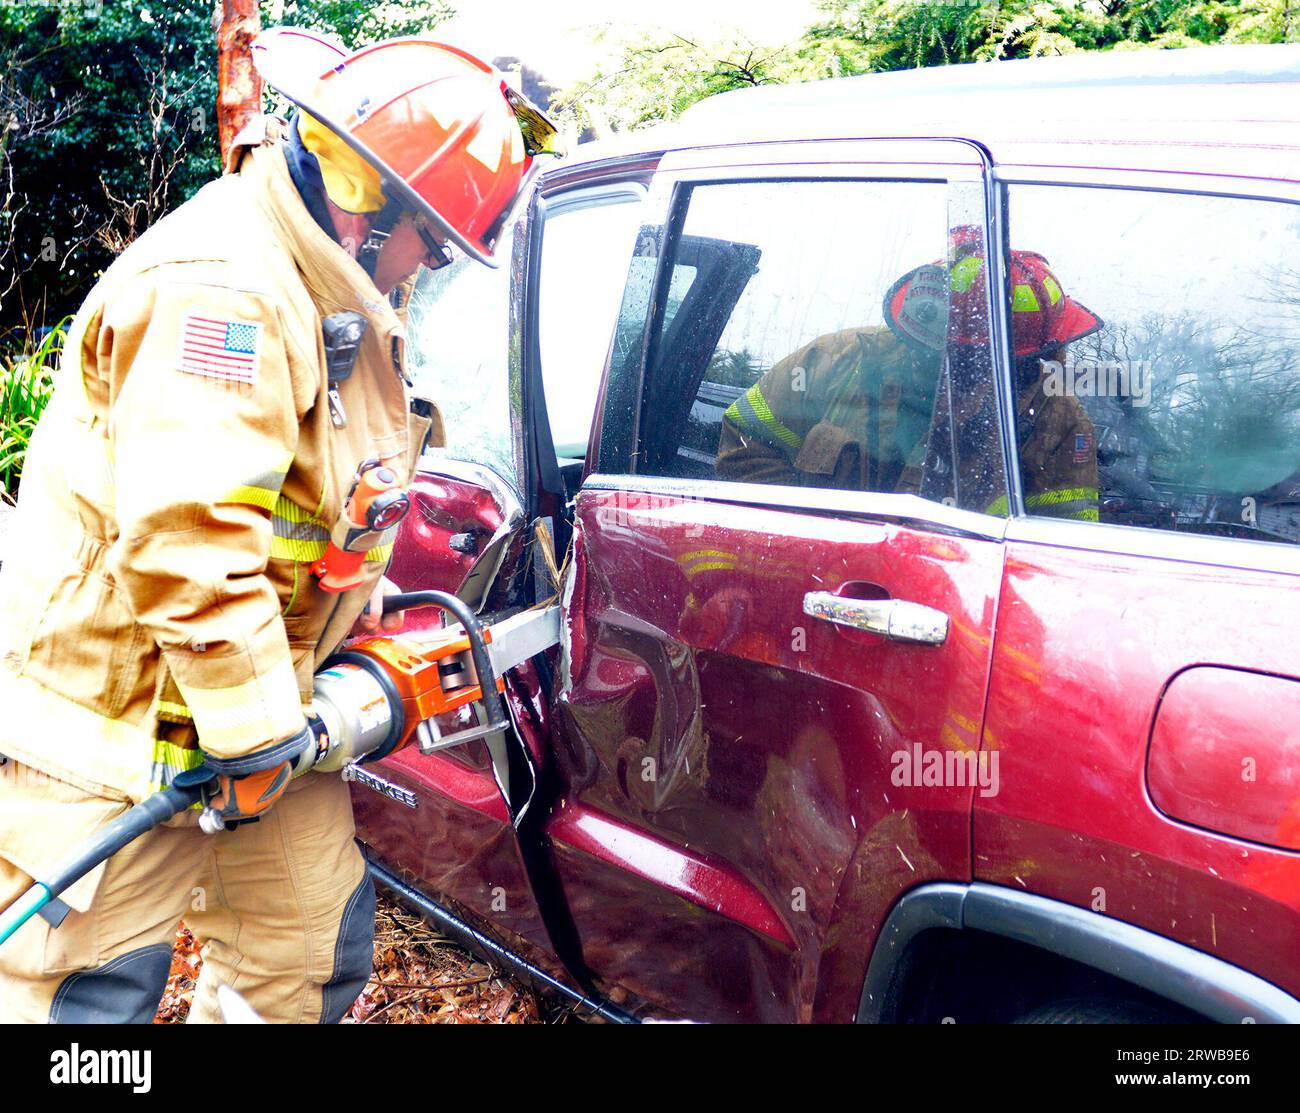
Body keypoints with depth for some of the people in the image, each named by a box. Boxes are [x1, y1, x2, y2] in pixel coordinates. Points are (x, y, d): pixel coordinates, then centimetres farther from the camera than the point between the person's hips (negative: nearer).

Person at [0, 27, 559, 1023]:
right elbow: (187, 532, -32)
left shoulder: (334, 294, 10)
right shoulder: (222, 289, -25)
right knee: (96, 990, 1)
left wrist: (363, 603, 16)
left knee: (312, 954, 15)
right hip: (116, 712, -10)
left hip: (258, 699, 10)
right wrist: (255, 734, -26)